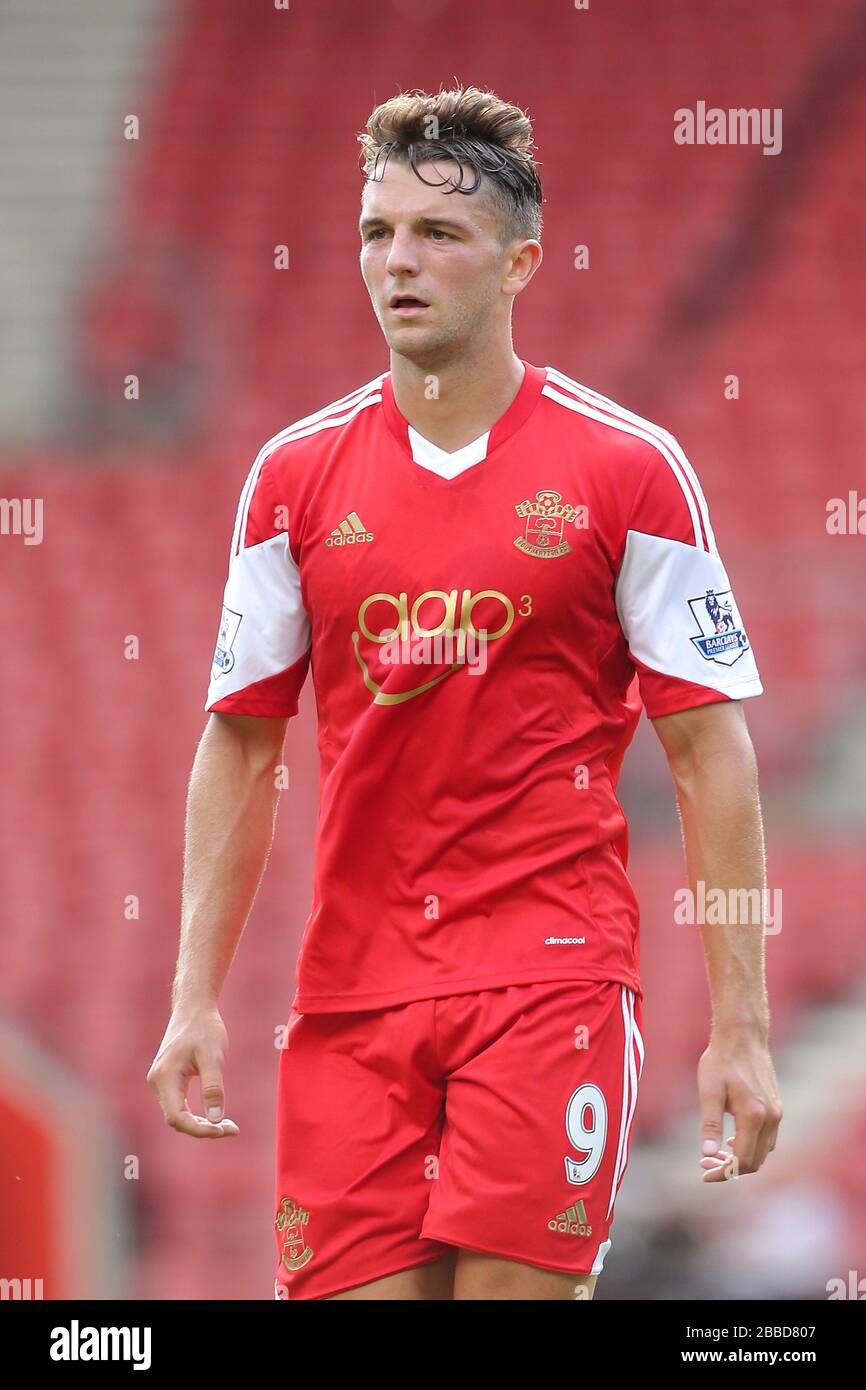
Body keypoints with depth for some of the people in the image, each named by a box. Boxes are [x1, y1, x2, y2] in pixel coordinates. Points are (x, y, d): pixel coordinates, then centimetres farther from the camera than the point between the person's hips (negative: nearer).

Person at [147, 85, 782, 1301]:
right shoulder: (296, 474, 8)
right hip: (349, 989, 3)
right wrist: (197, 998, 6)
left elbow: (709, 754, 0)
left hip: (551, 972, -3)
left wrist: (740, 1027, -4)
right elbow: (239, 745, 13)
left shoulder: (628, 468, 0)